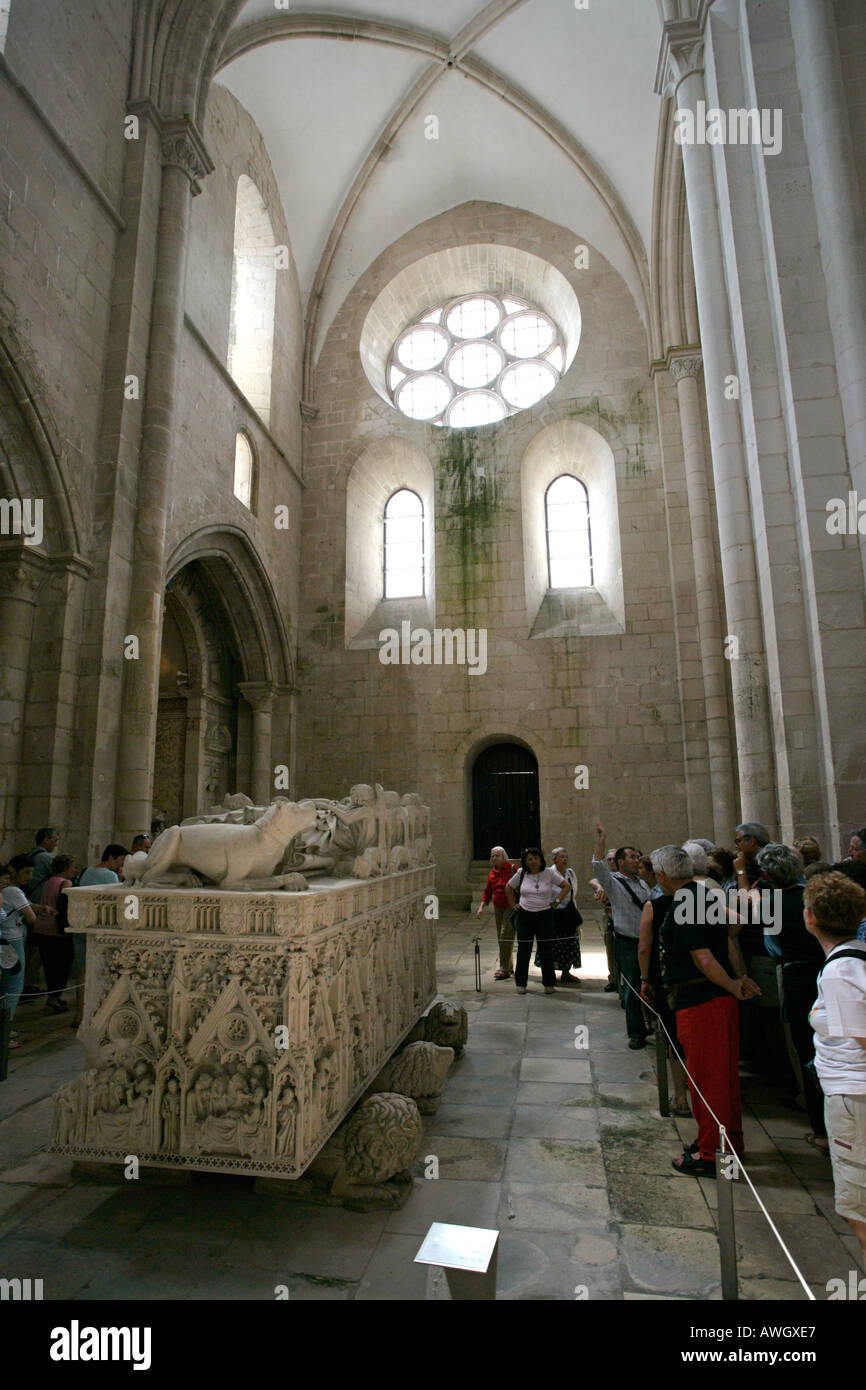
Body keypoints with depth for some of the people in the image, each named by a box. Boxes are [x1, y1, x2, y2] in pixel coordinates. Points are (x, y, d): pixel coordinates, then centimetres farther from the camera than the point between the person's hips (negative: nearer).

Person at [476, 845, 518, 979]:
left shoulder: (512, 868, -9)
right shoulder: (492, 873, 10)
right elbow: (487, 892, 16)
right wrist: (482, 907, 6)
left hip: (511, 906, -7)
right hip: (498, 907, 7)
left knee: (506, 935, -12)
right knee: (500, 936, 11)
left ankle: (504, 969, -8)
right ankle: (509, 967, 24)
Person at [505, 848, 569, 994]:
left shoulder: (549, 873, -4)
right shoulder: (521, 873, 0)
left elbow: (567, 886, 1)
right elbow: (509, 887, 15)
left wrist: (557, 901, -3)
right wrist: (513, 903, 9)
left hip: (544, 915, -1)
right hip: (525, 915, 1)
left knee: (546, 950, 4)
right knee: (523, 950, 7)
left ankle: (549, 983, 19)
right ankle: (521, 983, 19)